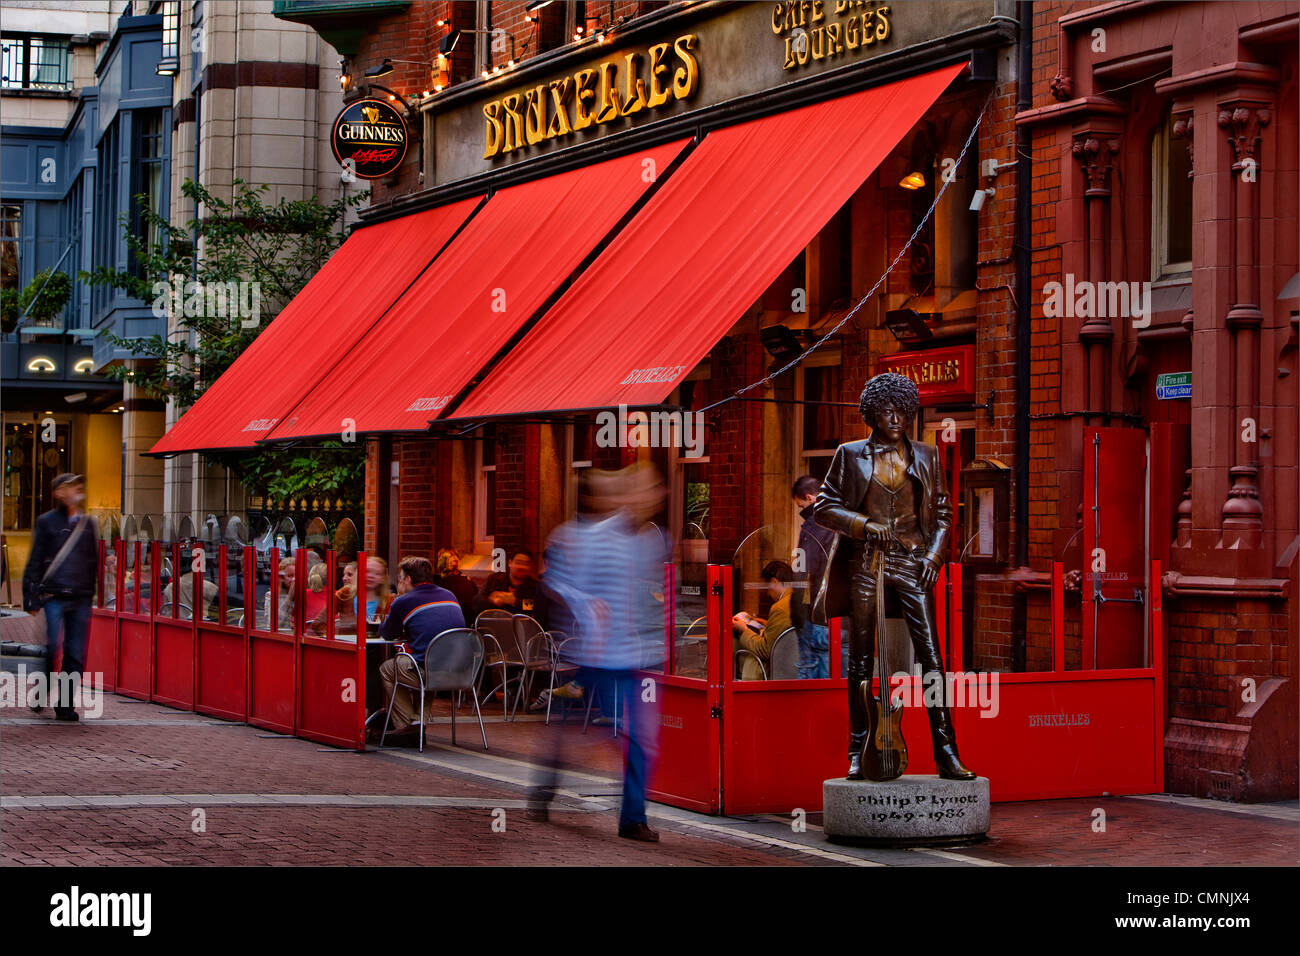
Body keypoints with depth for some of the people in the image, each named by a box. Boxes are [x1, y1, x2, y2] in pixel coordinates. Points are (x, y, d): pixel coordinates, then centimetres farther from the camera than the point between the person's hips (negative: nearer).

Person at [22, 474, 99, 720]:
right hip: (54, 596, -4)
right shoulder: (47, 522, 3)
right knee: (53, 646, -14)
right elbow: (35, 562, 2)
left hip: (81, 599, 4)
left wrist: (93, 593, 15)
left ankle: (65, 705, 9)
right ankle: (44, 691, 9)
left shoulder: (88, 524, 15)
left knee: (76, 654, 1)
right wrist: (32, 597, -4)